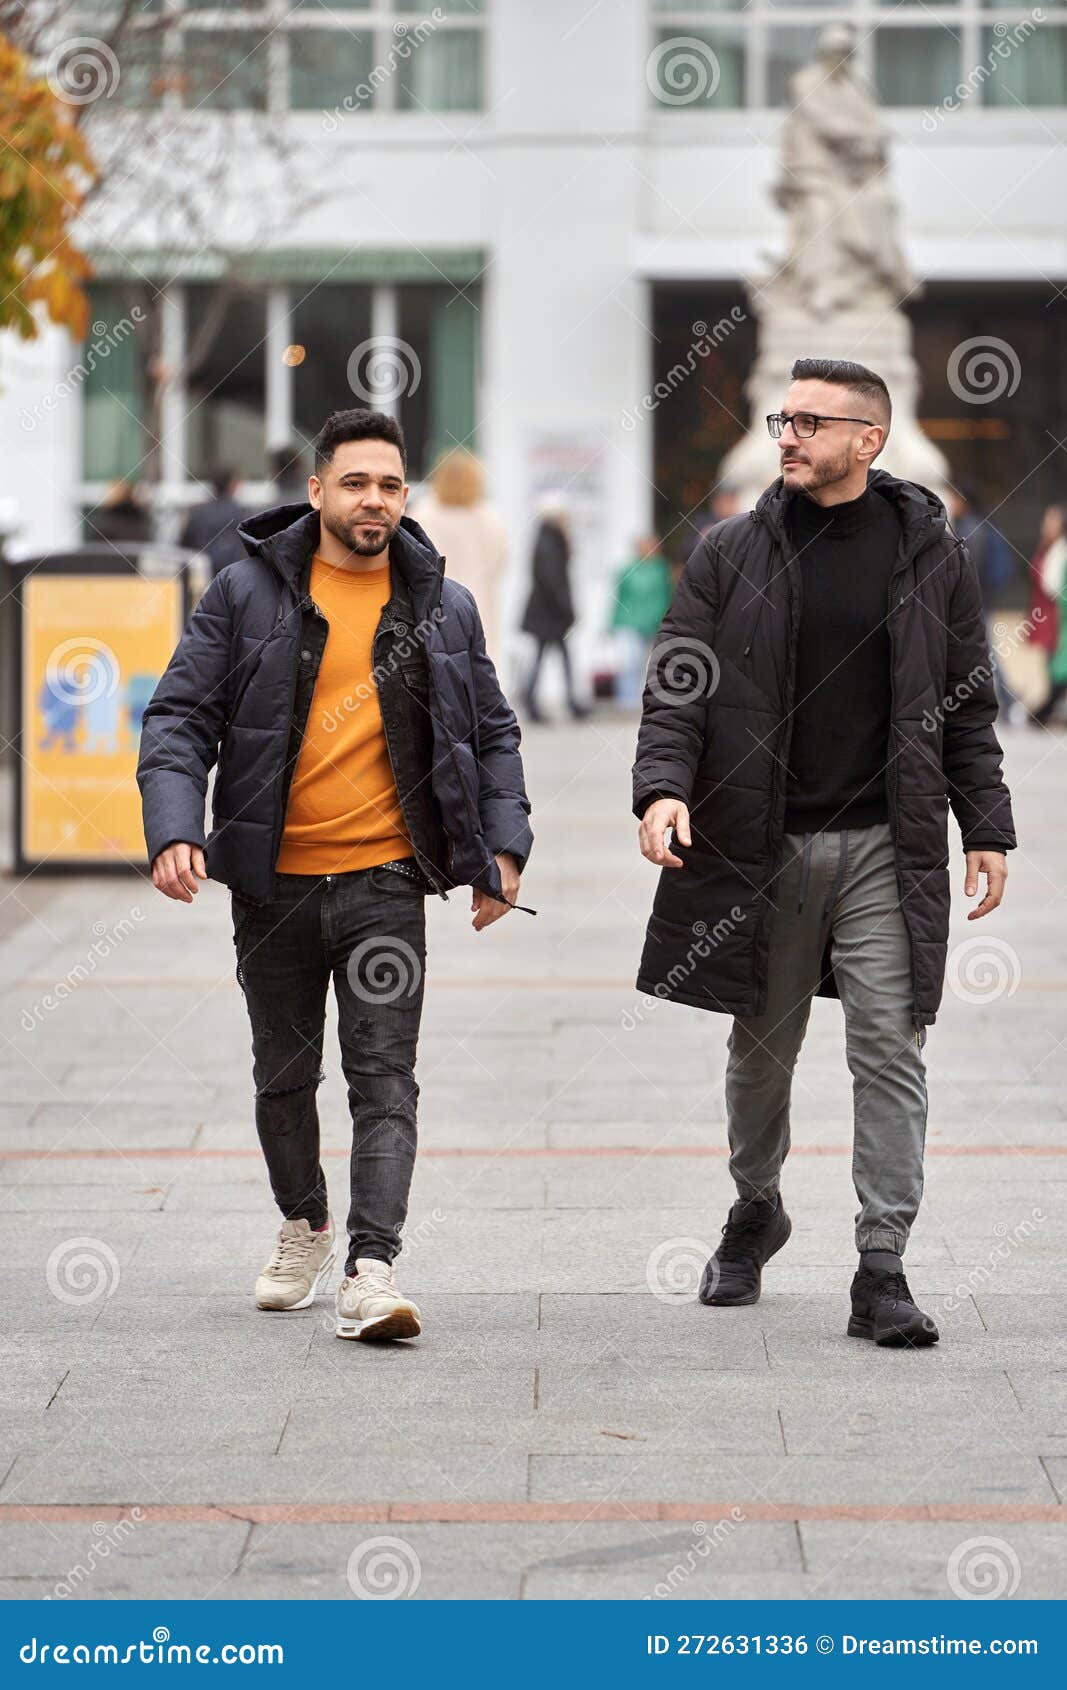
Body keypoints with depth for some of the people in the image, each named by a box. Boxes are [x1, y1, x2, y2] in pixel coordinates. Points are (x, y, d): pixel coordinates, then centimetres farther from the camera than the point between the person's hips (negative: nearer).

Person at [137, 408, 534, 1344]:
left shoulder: (444, 607, 6)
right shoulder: (248, 592, 0)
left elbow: (493, 734, 15)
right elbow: (179, 717, -1)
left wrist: (503, 846, 4)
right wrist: (174, 831, -15)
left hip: (385, 878, 0)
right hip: (272, 880, 0)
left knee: (385, 1077, -10)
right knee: (284, 1073, 14)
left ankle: (373, 1268, -17)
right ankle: (304, 1224, 36)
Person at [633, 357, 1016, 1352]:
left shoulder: (932, 555, 5)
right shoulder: (729, 555, 4)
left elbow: (967, 706, 9)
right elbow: (677, 683, 0)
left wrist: (986, 826, 5)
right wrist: (663, 785, -17)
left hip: (886, 848, -1)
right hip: (761, 847, 1)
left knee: (889, 1047, -6)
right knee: (761, 1044, 12)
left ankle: (882, 1268, -4)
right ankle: (755, 1211, 35)